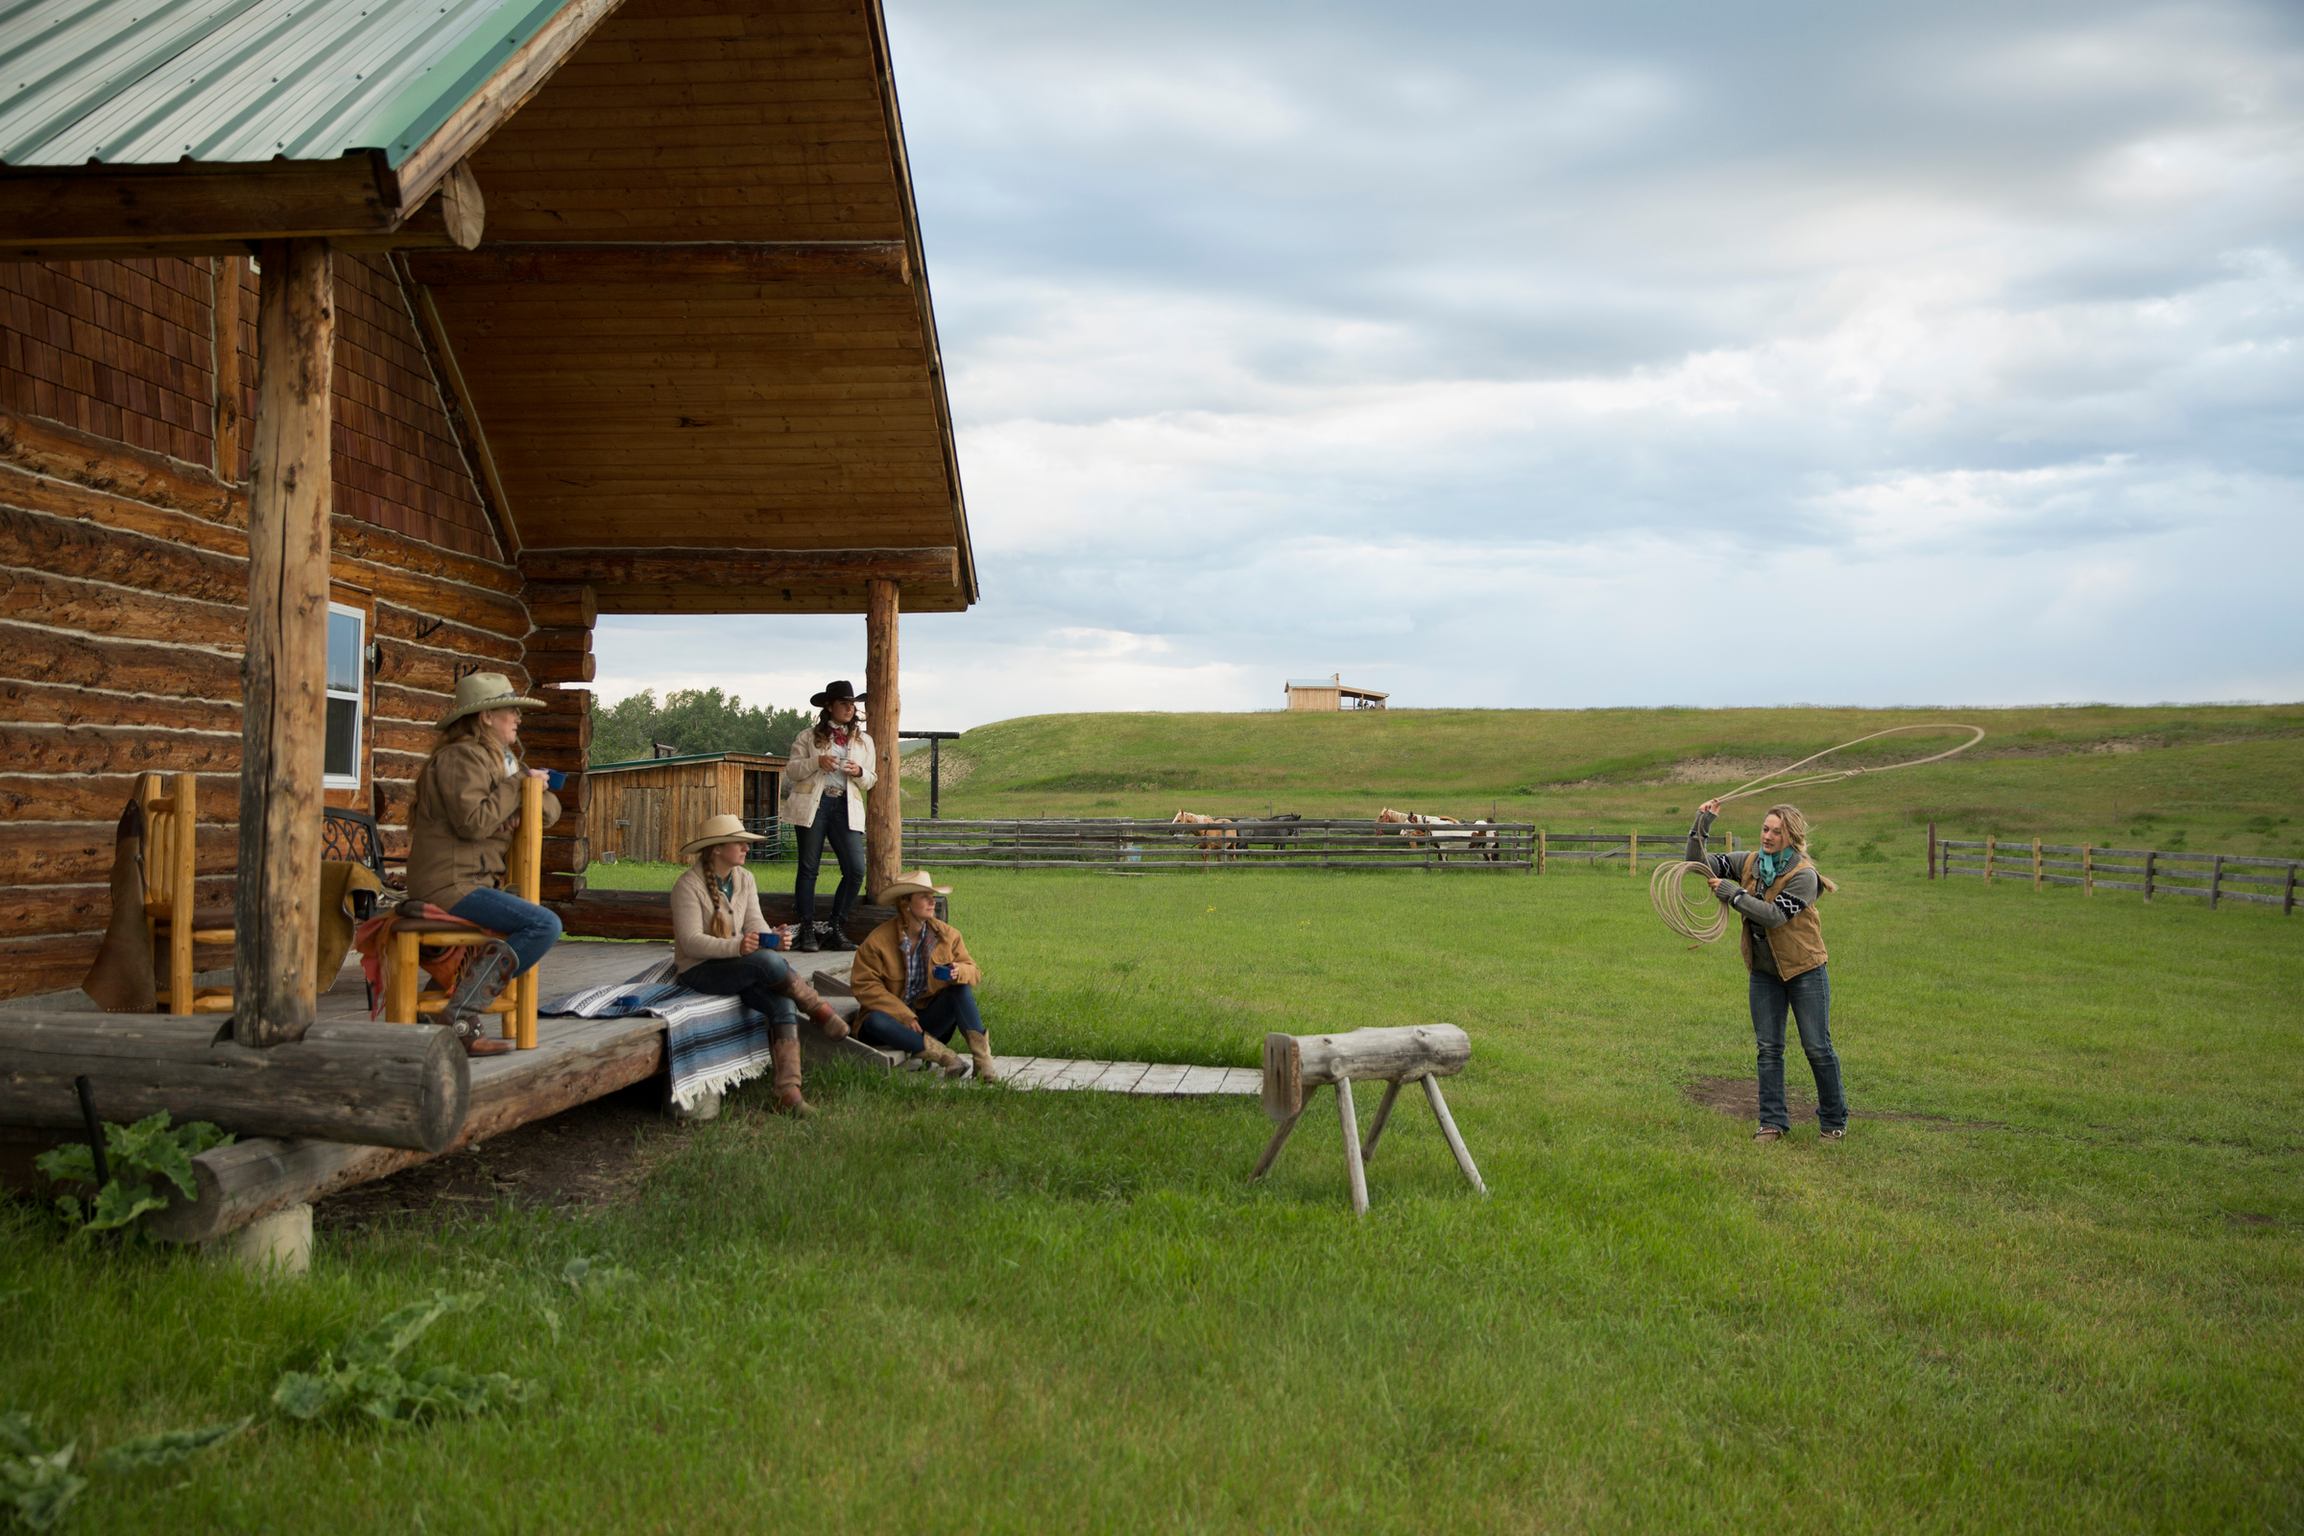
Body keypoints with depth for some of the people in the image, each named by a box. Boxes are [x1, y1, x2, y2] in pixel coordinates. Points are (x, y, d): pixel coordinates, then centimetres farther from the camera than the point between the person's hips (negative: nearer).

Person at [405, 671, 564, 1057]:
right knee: (545, 926, -22)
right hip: (450, 884, -11)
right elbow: (473, 821, -23)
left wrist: (525, 808, -3)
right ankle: (460, 1018, -24)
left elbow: (550, 809, 19)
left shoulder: (500, 758, 21)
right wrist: (517, 786, -12)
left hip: (475, 882, 11)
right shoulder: (462, 757, -10)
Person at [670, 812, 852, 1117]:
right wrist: (737, 947, -36)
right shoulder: (688, 885, -14)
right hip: (698, 972, -6)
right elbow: (691, 942, -21)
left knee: (784, 1006, -23)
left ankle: (788, 1094, -26)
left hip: (738, 966, 6)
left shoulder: (744, 878, 7)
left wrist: (772, 937, -23)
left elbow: (755, 923, 2)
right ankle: (818, 1009, -11)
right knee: (768, 961, -34)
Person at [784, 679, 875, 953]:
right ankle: (807, 931, 7)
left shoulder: (864, 741, 17)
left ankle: (834, 929, 4)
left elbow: (870, 781, 19)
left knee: (856, 871, -9)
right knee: (808, 868, -1)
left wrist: (860, 772, -4)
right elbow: (791, 769, 5)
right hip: (812, 805, -2)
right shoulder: (809, 736, 9)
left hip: (846, 808, 3)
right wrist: (816, 762, -12)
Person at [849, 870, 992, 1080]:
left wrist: (960, 972, -24)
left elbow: (973, 971, 3)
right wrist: (903, 1015, -22)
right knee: (875, 1021, -37)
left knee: (961, 989, -22)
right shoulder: (877, 941, -11)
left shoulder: (947, 934, 0)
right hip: (893, 1018, -3)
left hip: (928, 1018, 3)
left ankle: (982, 1060, -33)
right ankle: (944, 1055, -38)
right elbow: (865, 986, -14)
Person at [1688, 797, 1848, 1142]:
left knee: (1817, 1048, 2)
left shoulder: (1804, 875, -17)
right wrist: (1701, 826, -9)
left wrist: (1733, 894, -23)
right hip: (1764, 973, 5)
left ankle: (1834, 1120, 18)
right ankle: (1773, 1122, 12)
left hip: (1805, 971, -5)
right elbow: (1698, 864, 3)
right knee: (1768, 1048, 6)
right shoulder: (1749, 862, 0)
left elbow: (1775, 915, -25)